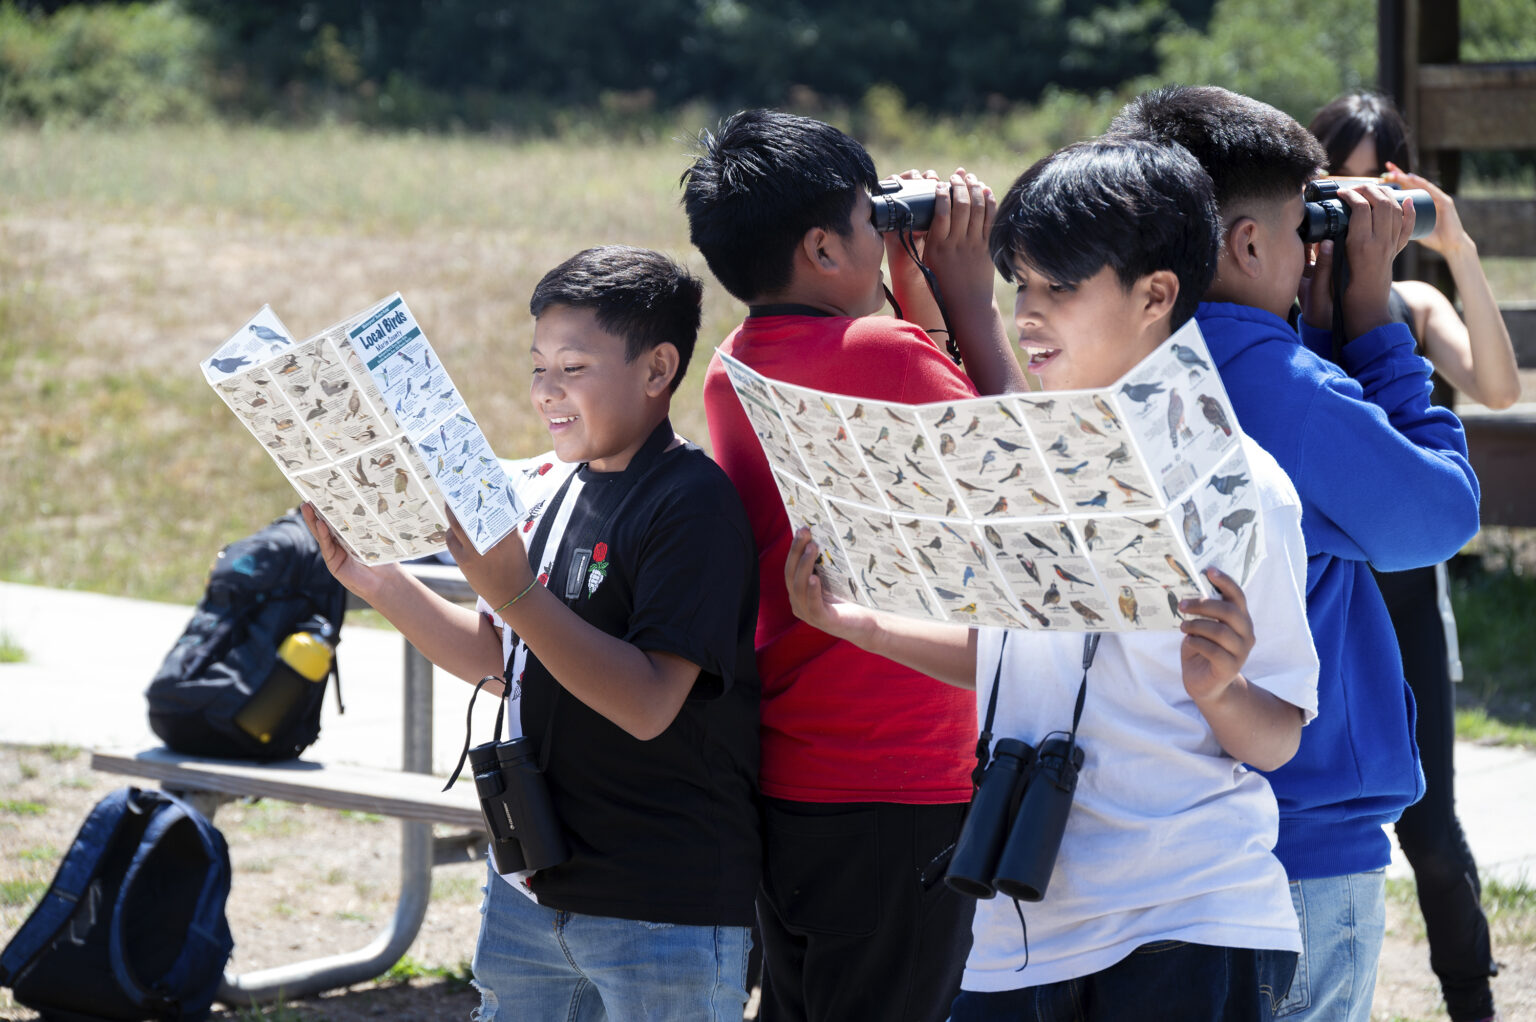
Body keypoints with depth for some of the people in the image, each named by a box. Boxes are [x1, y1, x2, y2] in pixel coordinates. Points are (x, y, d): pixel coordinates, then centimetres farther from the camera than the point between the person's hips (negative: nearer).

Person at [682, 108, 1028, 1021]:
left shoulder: (733, 367, 8)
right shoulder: (883, 354, -18)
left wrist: (913, 283, 13)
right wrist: (970, 291, -1)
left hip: (778, 783, 8)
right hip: (900, 790, -8)